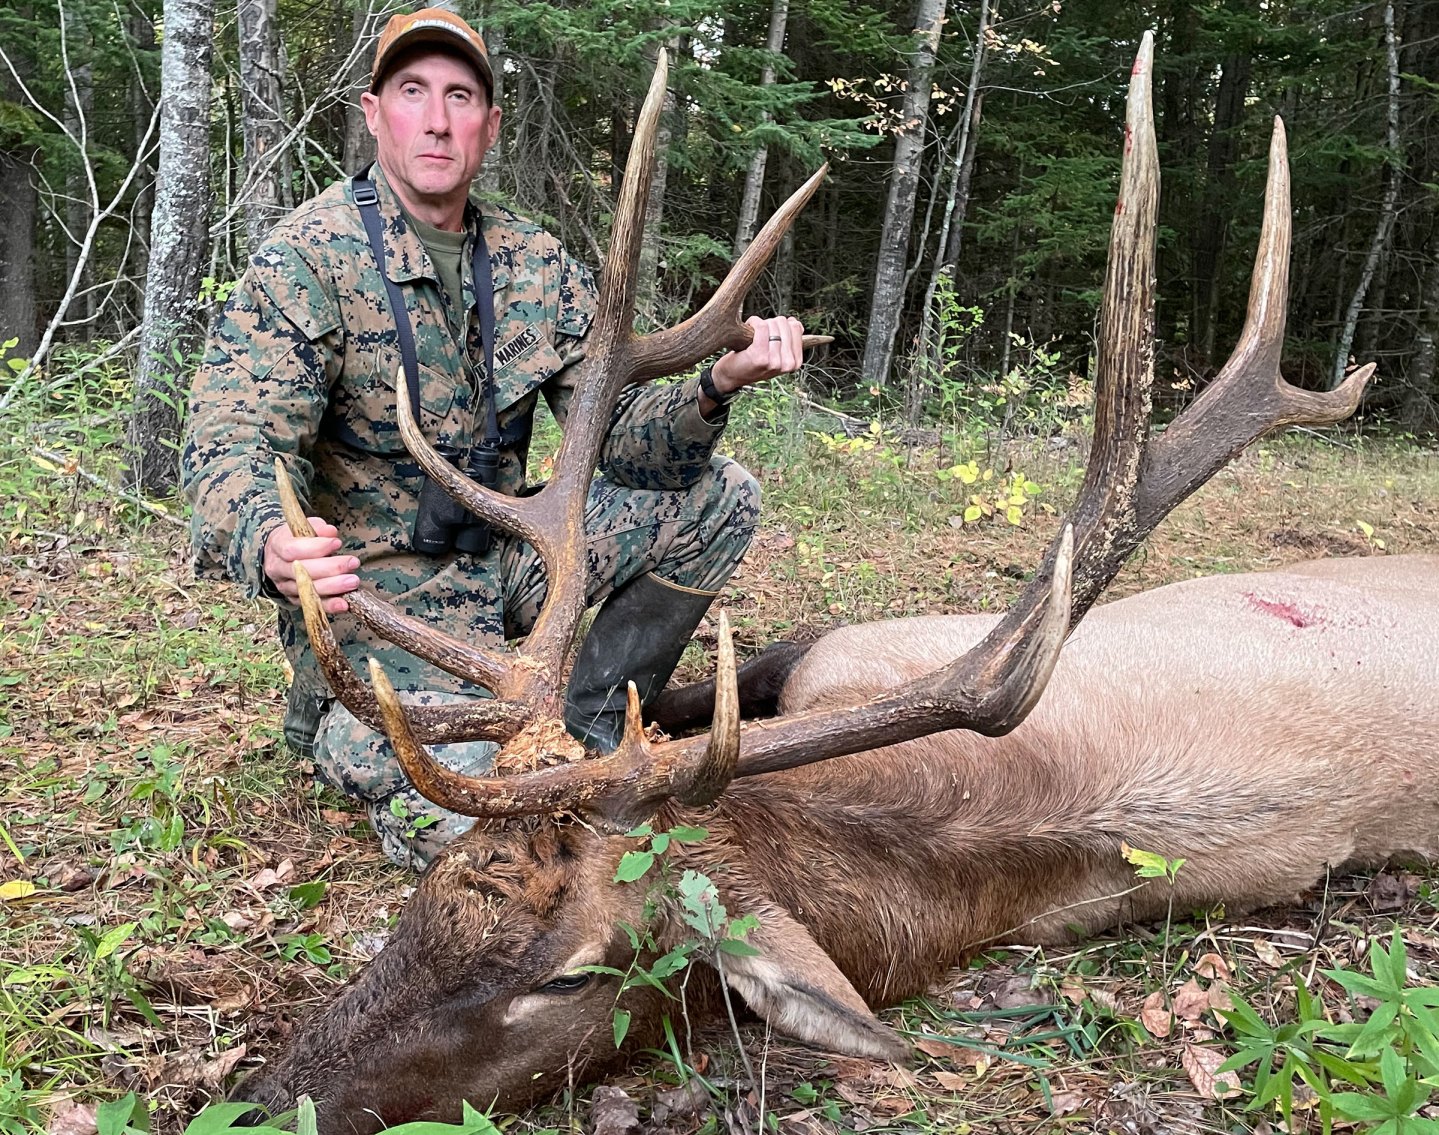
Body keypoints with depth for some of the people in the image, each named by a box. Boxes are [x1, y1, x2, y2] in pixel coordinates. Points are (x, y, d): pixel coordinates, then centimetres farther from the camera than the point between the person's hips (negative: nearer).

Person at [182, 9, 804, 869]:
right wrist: (269, 545, -44)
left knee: (720, 497, -7)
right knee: (450, 819, -27)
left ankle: (594, 730, 5)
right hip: (376, 575, -5)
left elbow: (618, 440, -2)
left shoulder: (538, 265, 2)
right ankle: (334, 714, 8)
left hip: (506, 552, 6)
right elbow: (233, 447, -19)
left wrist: (715, 387, -24)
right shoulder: (307, 256, -12)